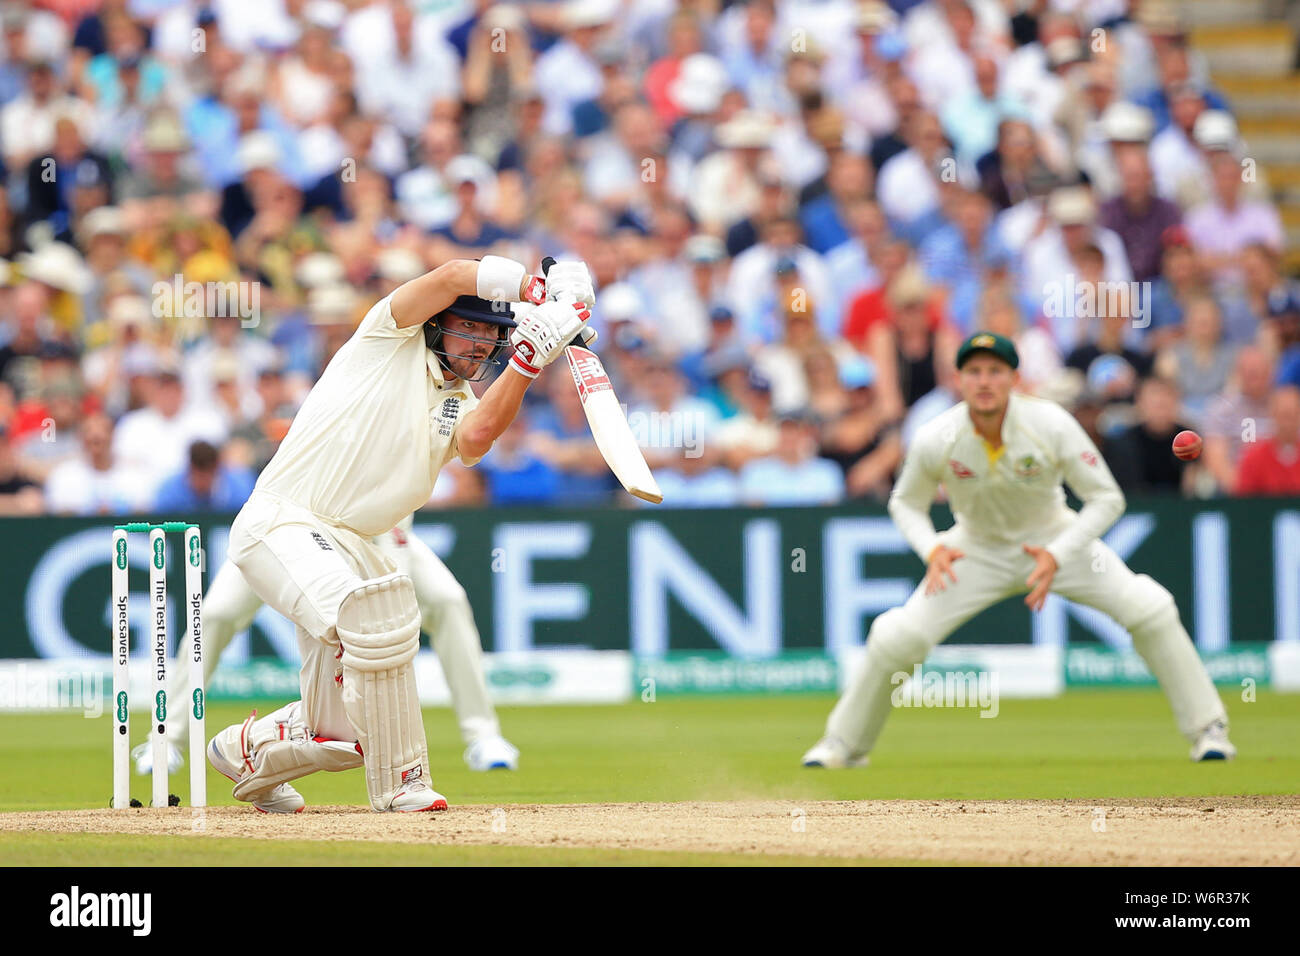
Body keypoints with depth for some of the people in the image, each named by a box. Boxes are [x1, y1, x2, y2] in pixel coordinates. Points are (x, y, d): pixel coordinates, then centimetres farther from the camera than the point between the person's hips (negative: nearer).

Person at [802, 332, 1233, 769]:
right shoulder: (935, 441, -22)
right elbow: (906, 503, -3)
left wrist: (1057, 556, -29)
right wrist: (932, 549, -23)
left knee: (1148, 609, -17)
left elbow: (1106, 499, -18)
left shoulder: (1051, 425, -26)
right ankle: (844, 744, 9)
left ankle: (1207, 730, -2)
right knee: (898, 638, -14)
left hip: (1056, 539, 0)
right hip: (978, 548, 0)